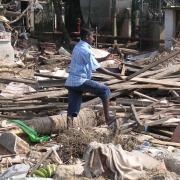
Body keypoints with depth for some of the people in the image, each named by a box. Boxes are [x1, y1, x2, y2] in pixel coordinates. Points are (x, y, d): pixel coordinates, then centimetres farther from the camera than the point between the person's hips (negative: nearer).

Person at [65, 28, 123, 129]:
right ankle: (107, 119, 2)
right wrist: (114, 75, -7)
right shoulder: (86, 50, -10)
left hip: (71, 82, 9)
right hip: (81, 81, -9)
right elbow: (97, 68, -11)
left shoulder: (77, 47, 18)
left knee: (72, 112, 3)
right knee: (105, 91, 2)